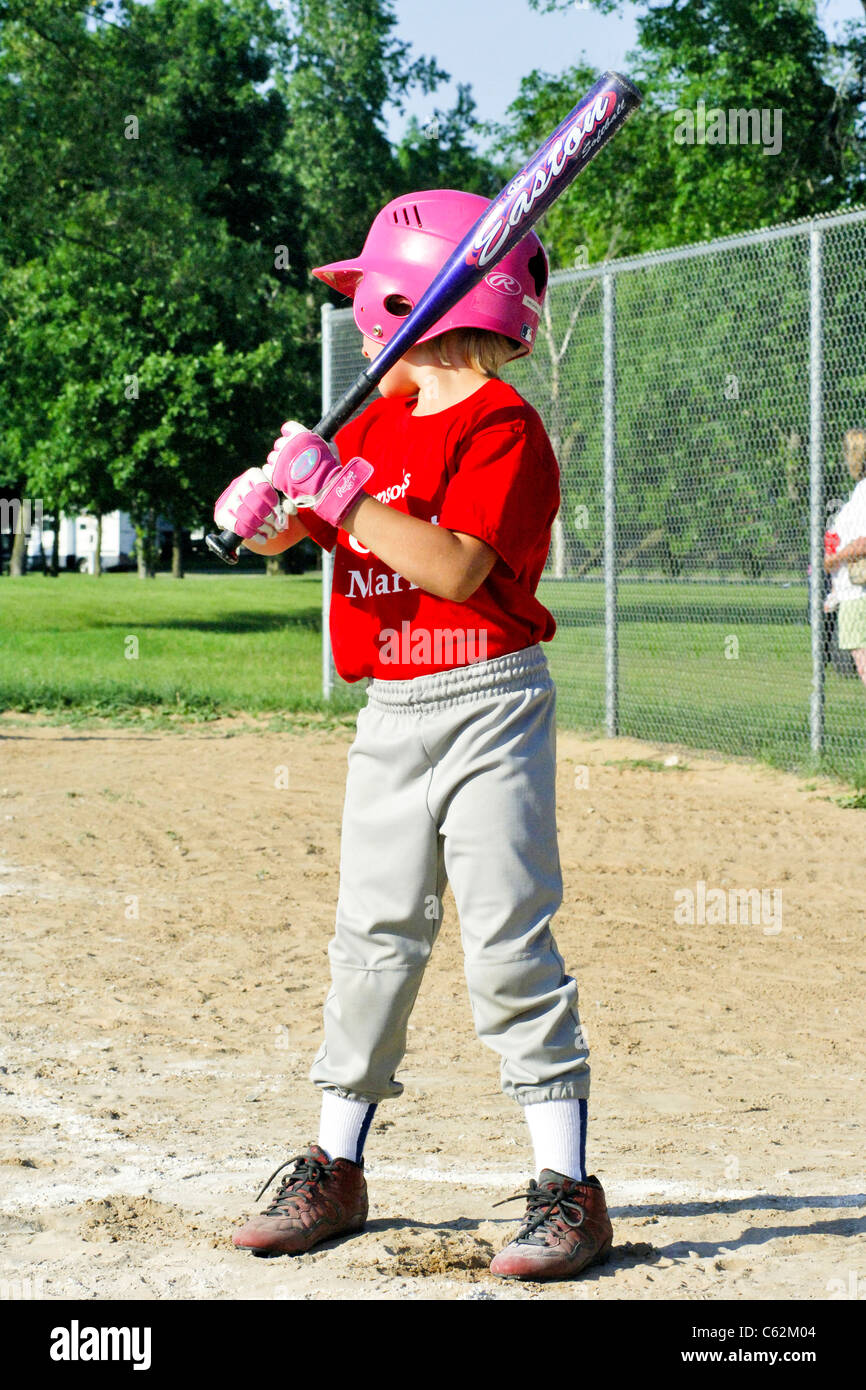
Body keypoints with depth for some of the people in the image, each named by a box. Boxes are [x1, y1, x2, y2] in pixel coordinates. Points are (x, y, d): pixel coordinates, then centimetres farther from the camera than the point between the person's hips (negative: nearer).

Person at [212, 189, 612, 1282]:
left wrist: (337, 488, -22)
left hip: (488, 706, -7)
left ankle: (567, 1191, -5)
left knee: (508, 942, -9)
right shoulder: (375, 427, 13)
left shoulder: (502, 426, -11)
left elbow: (456, 570, -23)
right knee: (373, 938, 10)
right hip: (389, 713, 7)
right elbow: (279, 532, 16)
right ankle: (335, 1171, 19)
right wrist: (269, 504, -8)